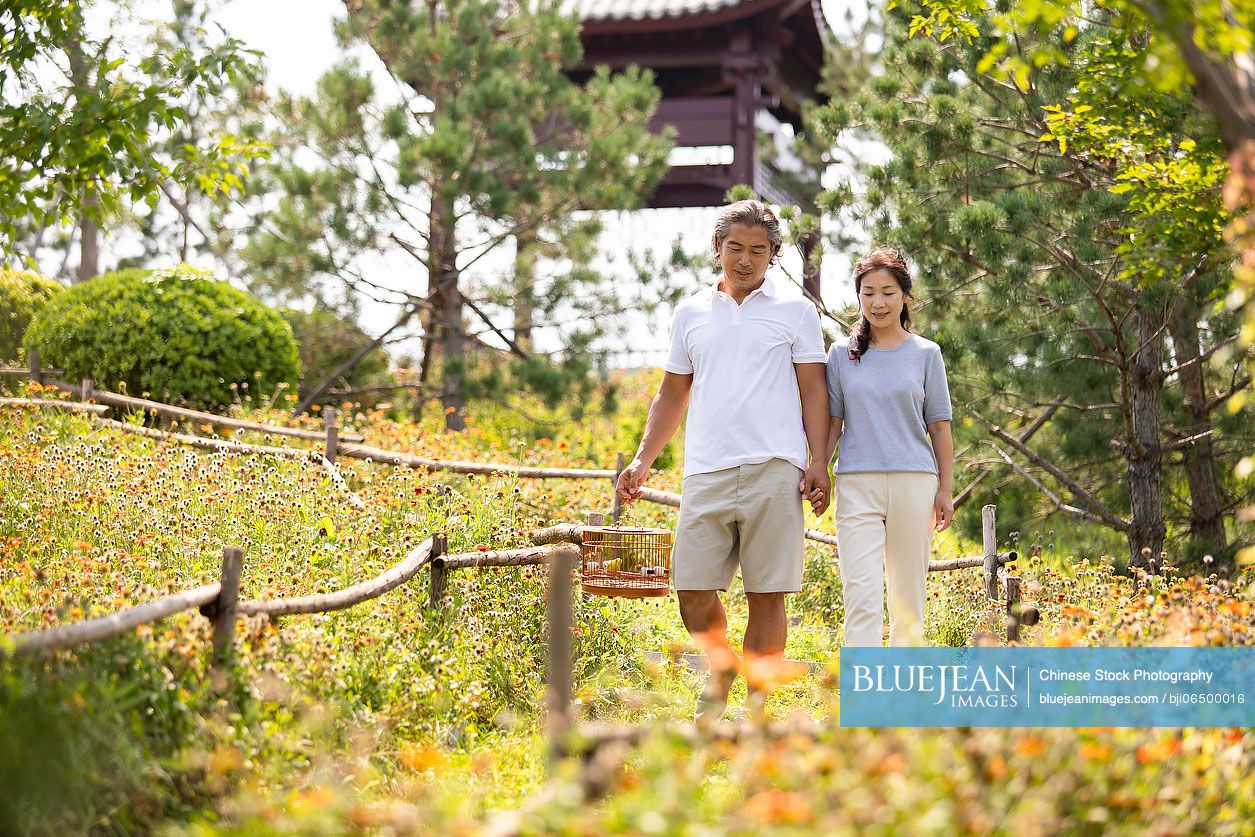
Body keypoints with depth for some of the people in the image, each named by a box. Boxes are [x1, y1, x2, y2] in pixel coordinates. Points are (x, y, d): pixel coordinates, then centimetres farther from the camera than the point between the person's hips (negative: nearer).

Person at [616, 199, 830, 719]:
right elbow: (672, 395, 22)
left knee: (767, 594, -3)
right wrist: (643, 461, 14)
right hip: (706, 474, 3)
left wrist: (818, 461, -5)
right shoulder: (690, 314, 18)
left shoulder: (795, 311, 10)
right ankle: (719, 674, 24)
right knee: (693, 591, -2)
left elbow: (813, 392, 6)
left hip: (773, 470, -3)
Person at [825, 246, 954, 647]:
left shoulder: (926, 354, 6)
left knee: (907, 591, 6)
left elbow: (939, 426, 7)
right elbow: (832, 423, 11)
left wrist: (945, 489, 4)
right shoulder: (842, 355, 9)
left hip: (913, 481, 0)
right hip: (857, 483, 0)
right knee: (861, 592, -12)